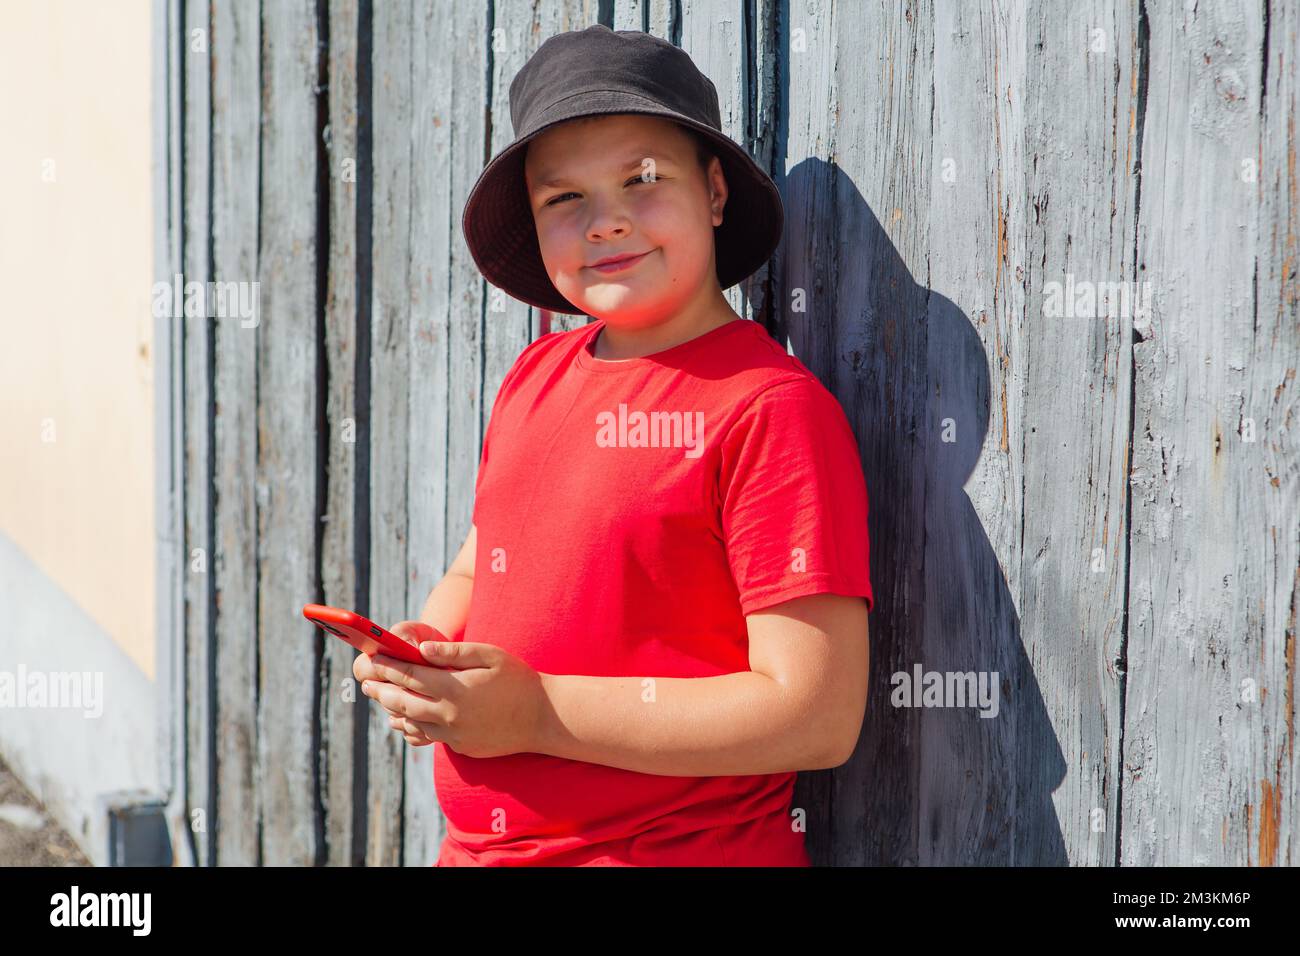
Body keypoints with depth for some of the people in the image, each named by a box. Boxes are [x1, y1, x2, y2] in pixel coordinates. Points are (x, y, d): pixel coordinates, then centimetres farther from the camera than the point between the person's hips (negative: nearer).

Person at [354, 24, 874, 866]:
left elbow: (817, 717, -21)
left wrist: (536, 713, -21)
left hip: (682, 848, -6)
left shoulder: (774, 409, -16)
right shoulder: (537, 375, 3)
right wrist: (424, 647, -4)